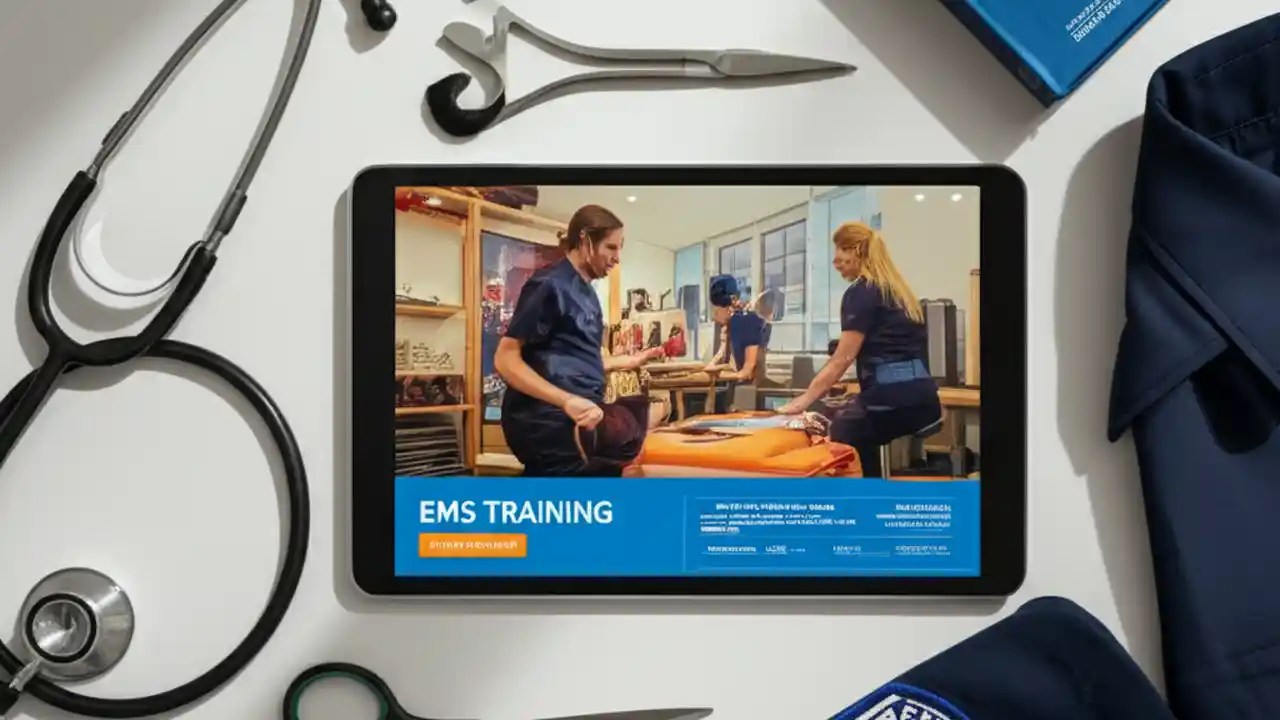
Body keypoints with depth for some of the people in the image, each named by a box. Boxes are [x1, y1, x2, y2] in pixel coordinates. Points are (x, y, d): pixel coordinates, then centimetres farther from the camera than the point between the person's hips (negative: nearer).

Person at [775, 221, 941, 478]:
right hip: (923, 397, 8)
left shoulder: (860, 292, -4)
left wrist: (803, 401, -7)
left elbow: (842, 359, -9)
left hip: (890, 398, -8)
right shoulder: (897, 290, 22)